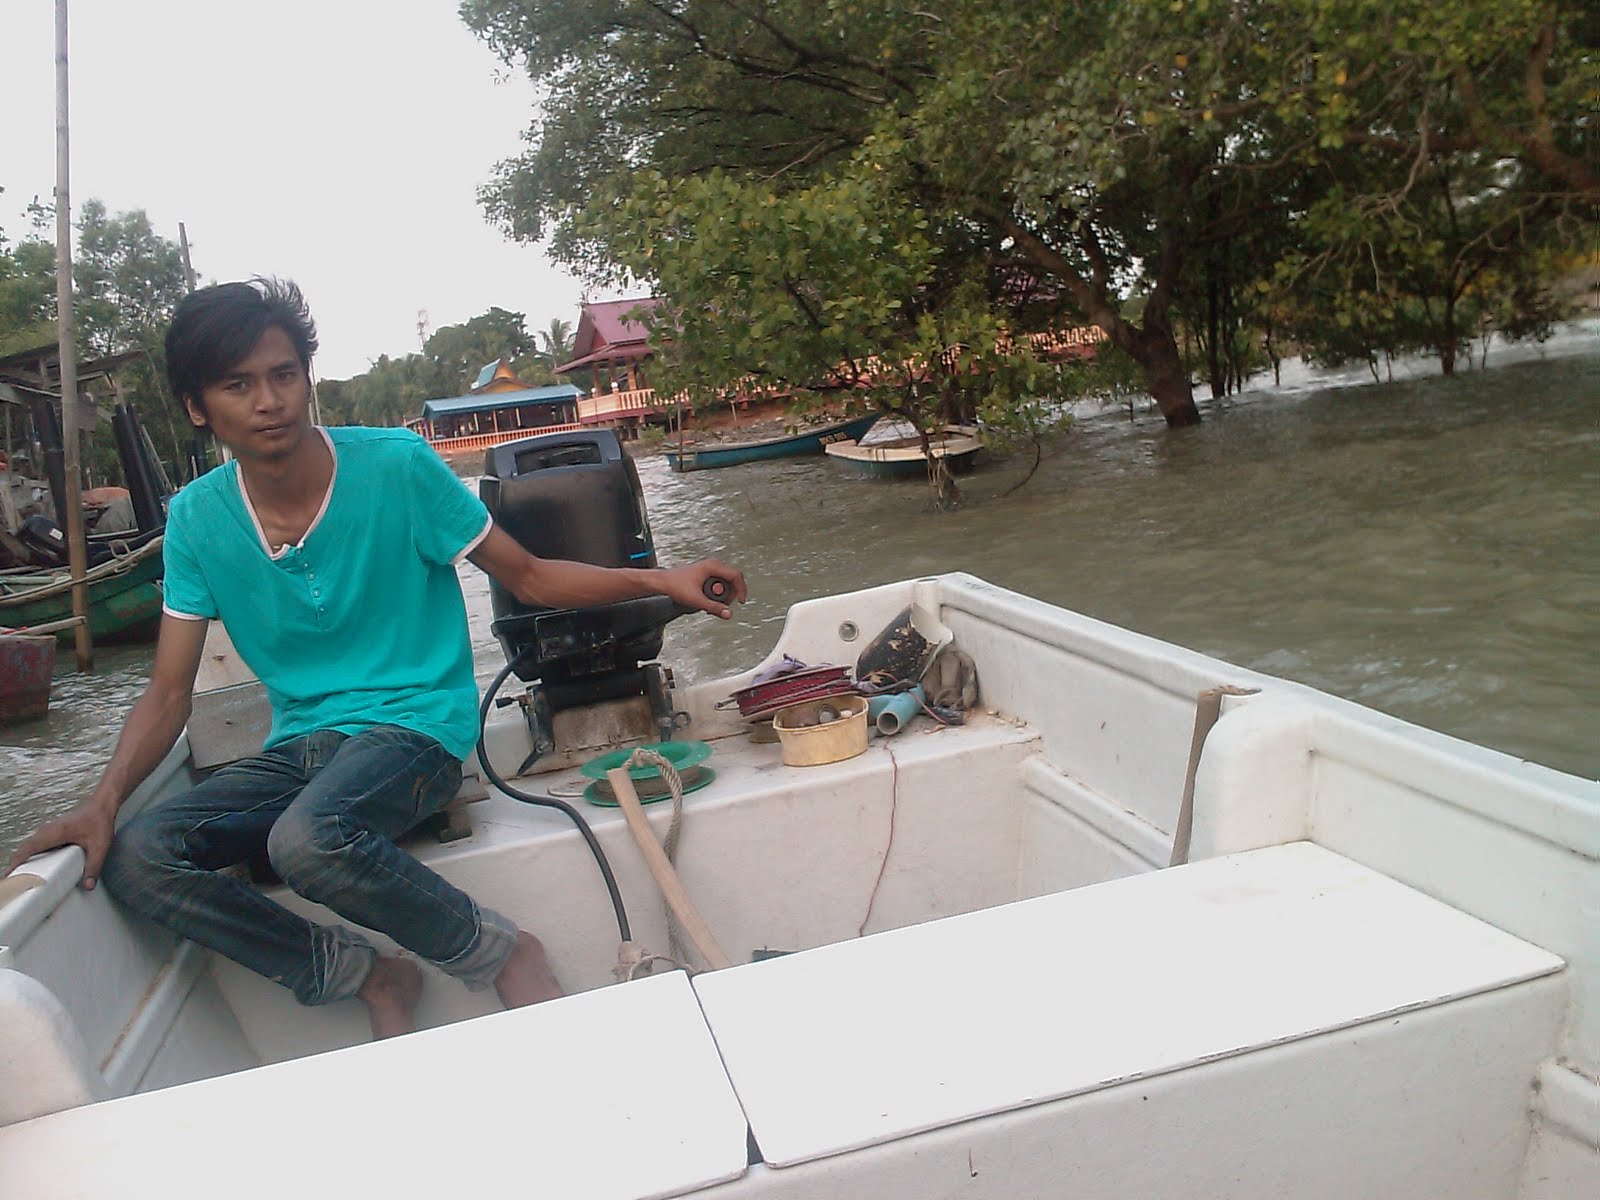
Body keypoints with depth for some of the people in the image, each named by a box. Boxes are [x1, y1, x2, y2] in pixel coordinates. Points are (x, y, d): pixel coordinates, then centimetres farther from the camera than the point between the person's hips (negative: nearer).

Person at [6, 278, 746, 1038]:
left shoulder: (396, 466, -9)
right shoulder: (196, 519, 1)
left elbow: (530, 578, -2)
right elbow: (169, 693, 4)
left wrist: (657, 580, -15)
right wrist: (103, 801, -13)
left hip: (415, 726, -5)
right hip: (298, 748, 5)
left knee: (306, 839, -35)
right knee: (133, 859, -18)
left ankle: (504, 954, -9)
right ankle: (371, 978, -2)